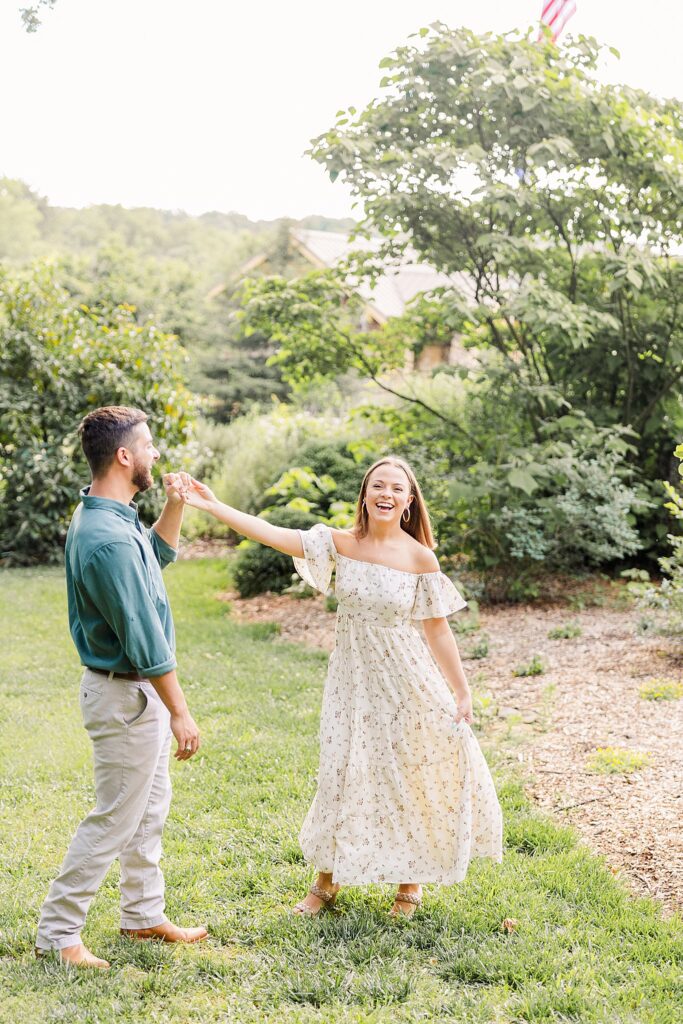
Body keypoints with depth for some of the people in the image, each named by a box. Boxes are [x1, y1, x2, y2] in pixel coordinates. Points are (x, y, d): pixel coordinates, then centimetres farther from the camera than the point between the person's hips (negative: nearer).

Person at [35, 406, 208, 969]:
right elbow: (145, 640, -25)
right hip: (127, 695, -10)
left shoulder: (110, 517, 4)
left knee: (151, 805, 20)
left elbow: (159, 554, 25)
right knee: (115, 818, 1)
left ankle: (143, 915, 33)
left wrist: (175, 505, 9)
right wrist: (179, 712, -19)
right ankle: (58, 933, 13)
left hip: (137, 690, 10)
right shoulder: (110, 540, -28)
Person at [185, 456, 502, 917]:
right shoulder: (340, 544, -4)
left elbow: (438, 629, -4)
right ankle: (327, 881, 27)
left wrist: (462, 693, -3)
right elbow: (270, 533, -12)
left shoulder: (419, 557, -9)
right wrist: (212, 505, -19)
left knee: (408, 778, 8)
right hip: (353, 680, 2)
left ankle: (410, 882, 29)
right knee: (343, 775, 8)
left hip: (406, 681, -2)